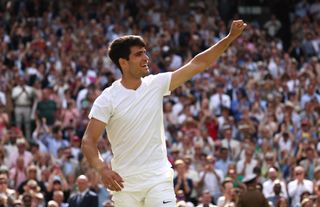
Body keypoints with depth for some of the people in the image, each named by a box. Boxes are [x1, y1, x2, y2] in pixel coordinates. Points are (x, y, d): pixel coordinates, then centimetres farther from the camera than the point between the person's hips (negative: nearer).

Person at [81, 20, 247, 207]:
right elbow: (88, 141, -8)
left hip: (158, 180, 1)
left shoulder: (156, 85, 3)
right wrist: (102, 168, -26)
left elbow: (198, 64, 2)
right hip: (124, 184, -1)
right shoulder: (107, 99, -7)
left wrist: (230, 37, -5)